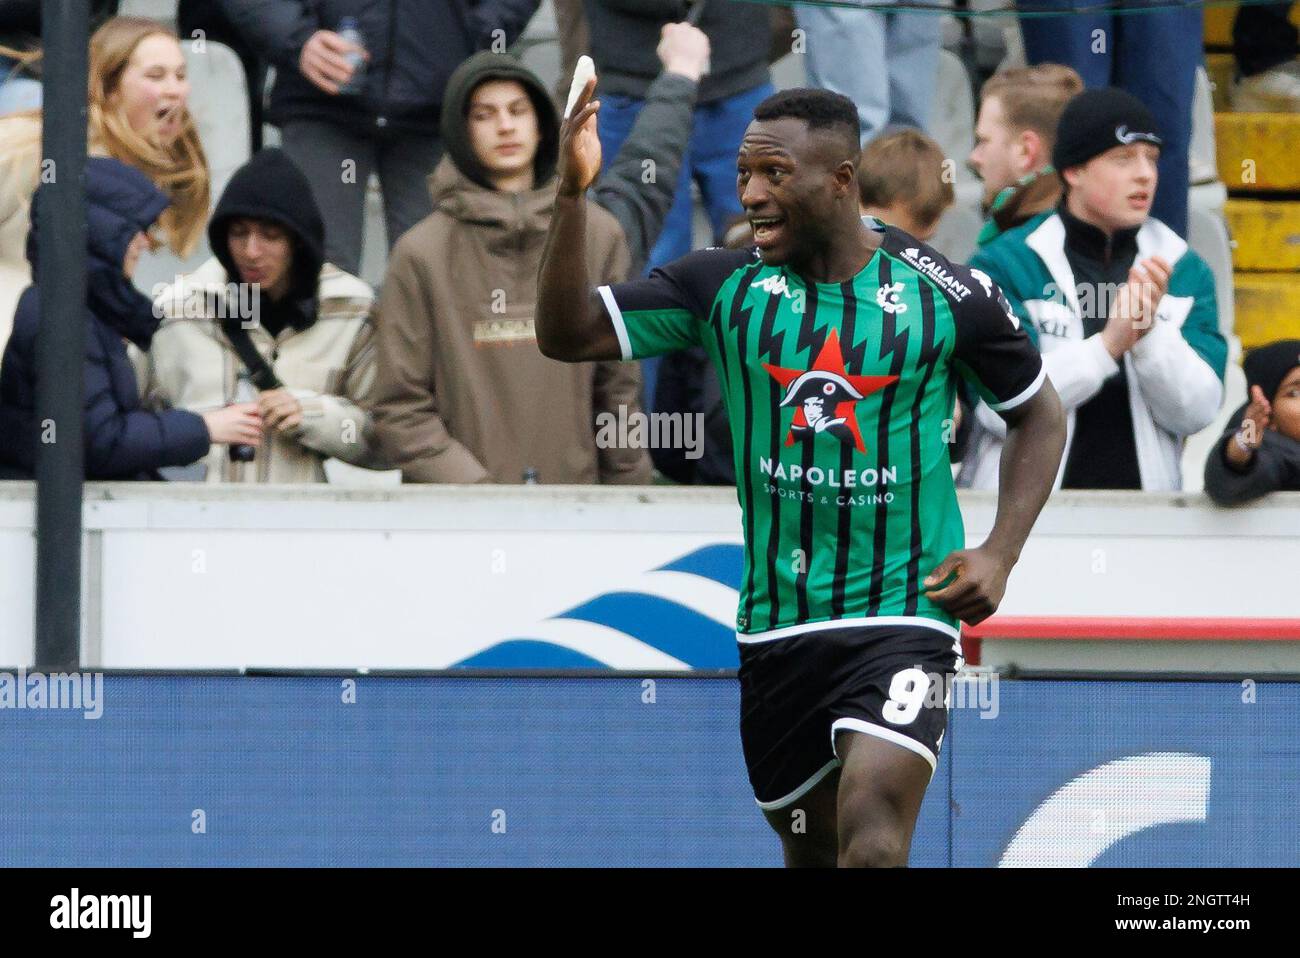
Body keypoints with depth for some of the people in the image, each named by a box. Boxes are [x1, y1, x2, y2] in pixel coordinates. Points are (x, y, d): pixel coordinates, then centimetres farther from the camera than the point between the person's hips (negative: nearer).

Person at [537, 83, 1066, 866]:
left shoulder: (944, 295, -4)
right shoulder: (725, 288, 0)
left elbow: (1040, 416, 10)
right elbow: (568, 333, -5)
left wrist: (1000, 554, -3)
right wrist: (573, 193, -18)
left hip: (904, 617, -4)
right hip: (776, 625, 4)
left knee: (871, 839, -22)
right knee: (811, 851, 12)